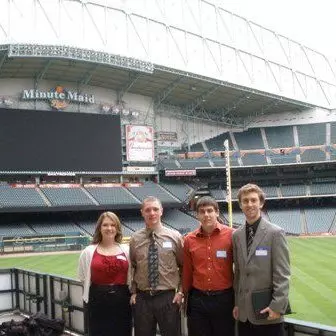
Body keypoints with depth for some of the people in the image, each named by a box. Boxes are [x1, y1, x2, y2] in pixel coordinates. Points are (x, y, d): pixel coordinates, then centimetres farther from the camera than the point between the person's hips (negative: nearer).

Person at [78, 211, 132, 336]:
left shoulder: (126, 250, 2)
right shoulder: (89, 251, -1)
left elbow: (132, 277, 10)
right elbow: (83, 277, 8)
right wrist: (100, 289, 8)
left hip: (122, 300, 1)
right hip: (98, 302, -1)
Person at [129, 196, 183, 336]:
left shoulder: (174, 236, -1)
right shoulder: (135, 239, 2)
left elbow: (183, 267, 5)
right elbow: (132, 268, 10)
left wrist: (180, 291, -1)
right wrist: (133, 292, 4)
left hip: (168, 298, -1)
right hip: (142, 298, 1)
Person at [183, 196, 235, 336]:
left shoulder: (231, 235, -7)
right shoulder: (189, 240, 0)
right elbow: (187, 272, 7)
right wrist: (186, 298, 13)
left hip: (224, 299, -2)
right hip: (197, 300, 2)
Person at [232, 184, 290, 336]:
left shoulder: (275, 233, -7)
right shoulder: (237, 235, 8)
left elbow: (282, 274, -10)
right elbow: (238, 272, 11)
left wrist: (277, 306, -15)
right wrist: (237, 303, 10)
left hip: (267, 310, -4)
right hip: (244, 312, 5)